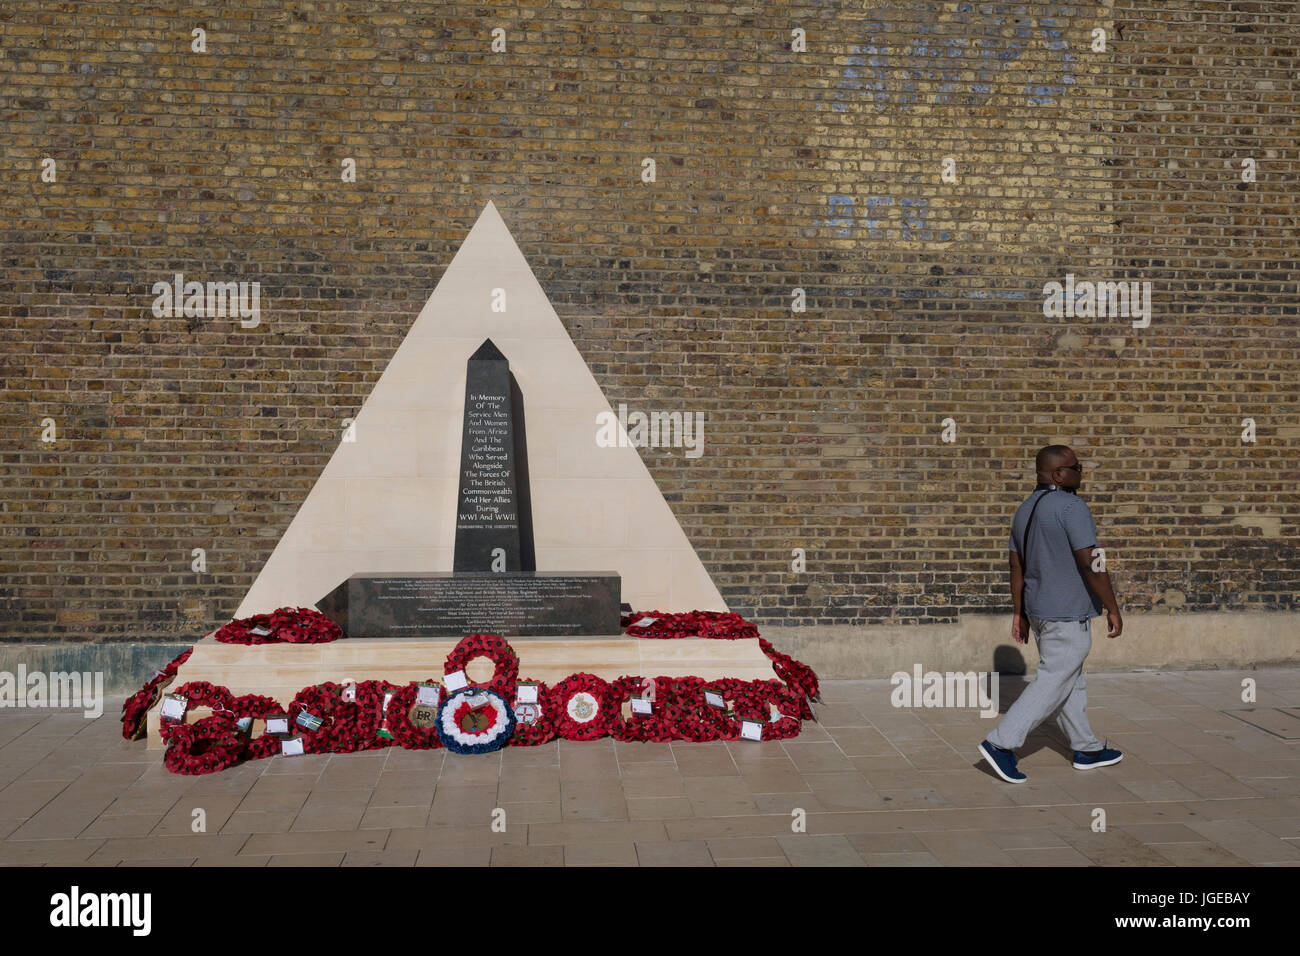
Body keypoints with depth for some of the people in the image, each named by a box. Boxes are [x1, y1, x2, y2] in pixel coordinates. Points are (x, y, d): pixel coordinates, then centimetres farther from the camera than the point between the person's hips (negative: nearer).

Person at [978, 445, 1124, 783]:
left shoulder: (1024, 510, 9)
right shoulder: (1071, 507, -16)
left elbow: (1017, 567, 12)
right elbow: (1090, 564, -20)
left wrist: (1019, 613, 17)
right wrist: (1113, 610, -12)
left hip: (1039, 611, 9)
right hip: (1068, 615, -9)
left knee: (1071, 680, 17)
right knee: (1052, 684, -5)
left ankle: (1087, 749, 26)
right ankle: (1000, 744, -8)